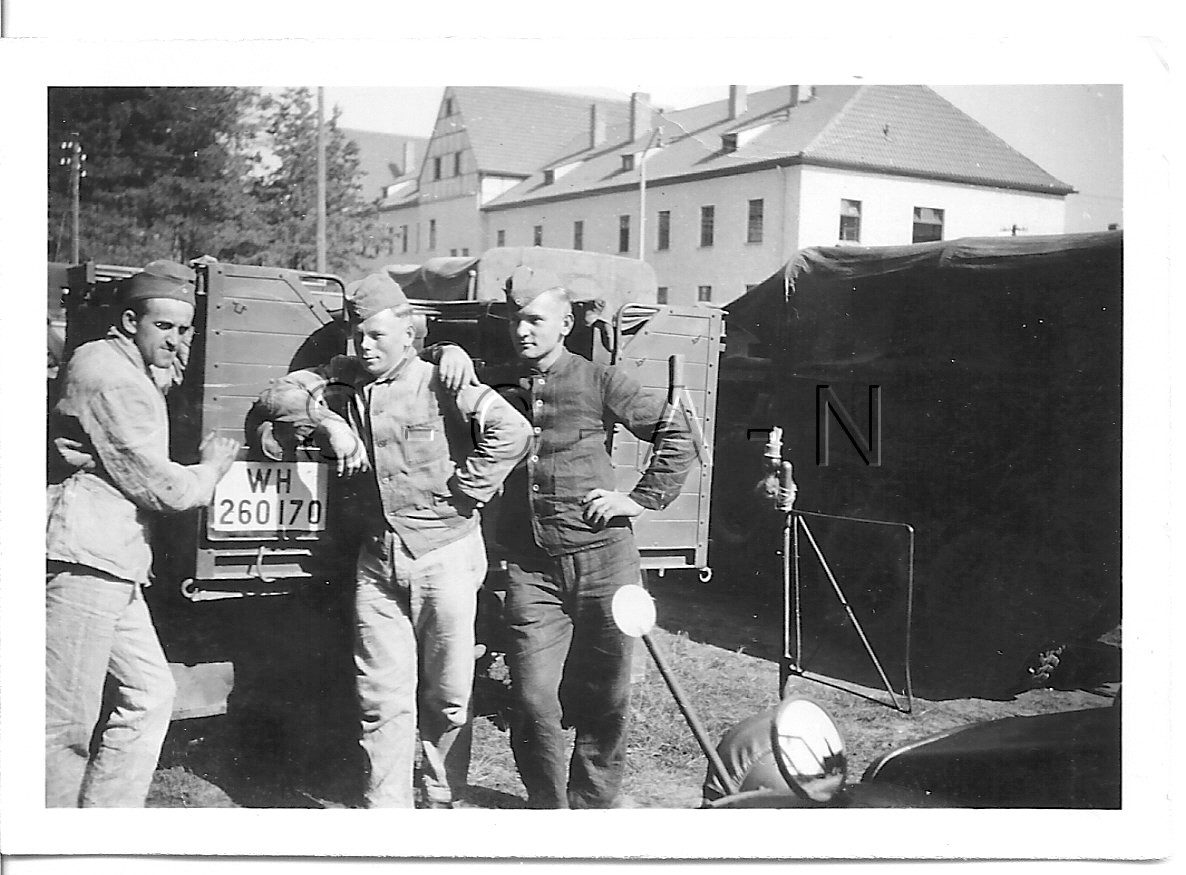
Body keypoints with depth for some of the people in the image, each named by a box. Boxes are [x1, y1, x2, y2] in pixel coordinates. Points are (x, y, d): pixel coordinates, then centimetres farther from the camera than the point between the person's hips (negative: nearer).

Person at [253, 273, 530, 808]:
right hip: (377, 561, 4)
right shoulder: (344, 382, 9)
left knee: (448, 697, 7)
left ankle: (441, 801, 22)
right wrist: (328, 422, -7)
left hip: (445, 555, -3)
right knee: (383, 699, 5)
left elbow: (511, 432, -15)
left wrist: (462, 494, -13)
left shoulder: (440, 383, -6)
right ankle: (385, 807, 11)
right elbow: (276, 397, 8)